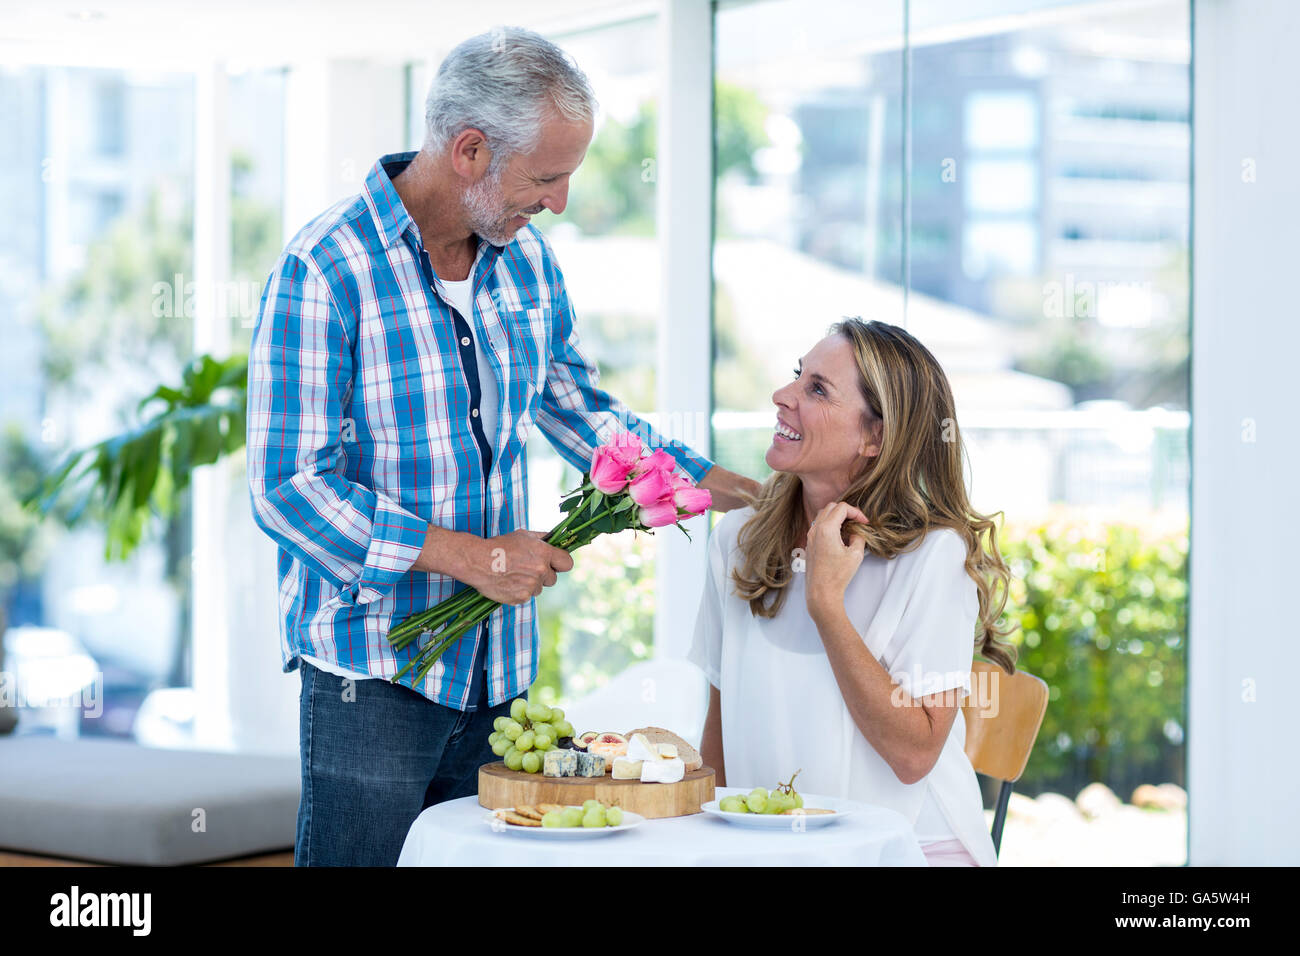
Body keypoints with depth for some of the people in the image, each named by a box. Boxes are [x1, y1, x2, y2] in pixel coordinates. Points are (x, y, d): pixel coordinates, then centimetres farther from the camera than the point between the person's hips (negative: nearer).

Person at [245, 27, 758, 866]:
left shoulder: (528, 261, 8)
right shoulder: (324, 270, -13)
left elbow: (582, 413, 20)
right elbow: (287, 487, -17)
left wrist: (723, 486, 10)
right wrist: (467, 555, -21)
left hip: (498, 668, 6)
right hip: (371, 667, -6)